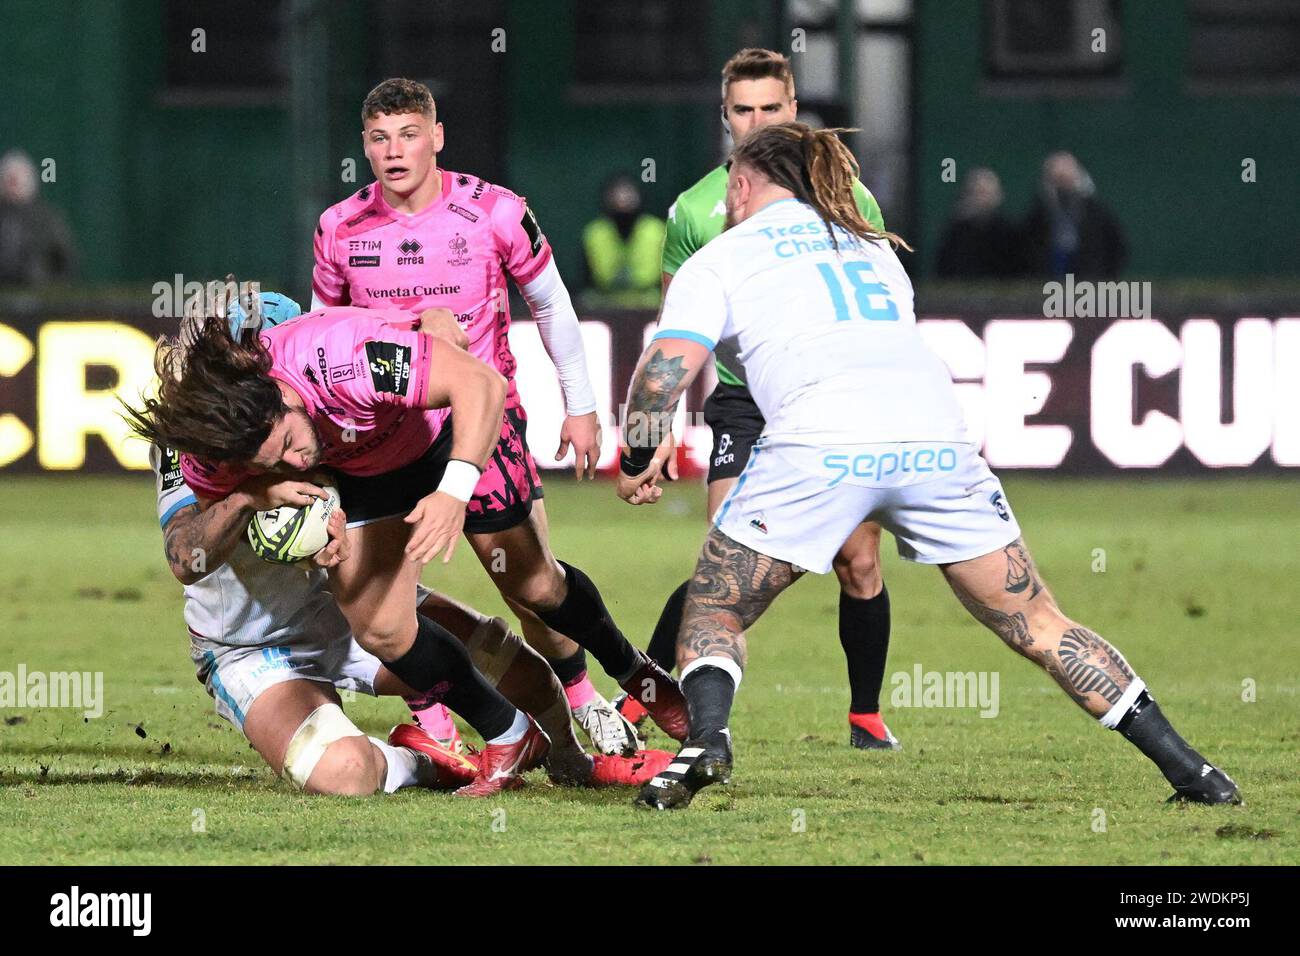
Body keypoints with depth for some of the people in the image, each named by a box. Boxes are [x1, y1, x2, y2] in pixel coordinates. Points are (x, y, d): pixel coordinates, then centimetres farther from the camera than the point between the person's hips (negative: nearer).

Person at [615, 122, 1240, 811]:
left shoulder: (718, 260, 17)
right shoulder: (873, 249, 31)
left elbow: (663, 371, 4)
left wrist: (639, 459, 19)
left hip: (819, 444, -4)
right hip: (937, 438, 4)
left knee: (712, 617, 14)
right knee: (1039, 627, 12)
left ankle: (706, 739, -14)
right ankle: (1189, 771, 7)